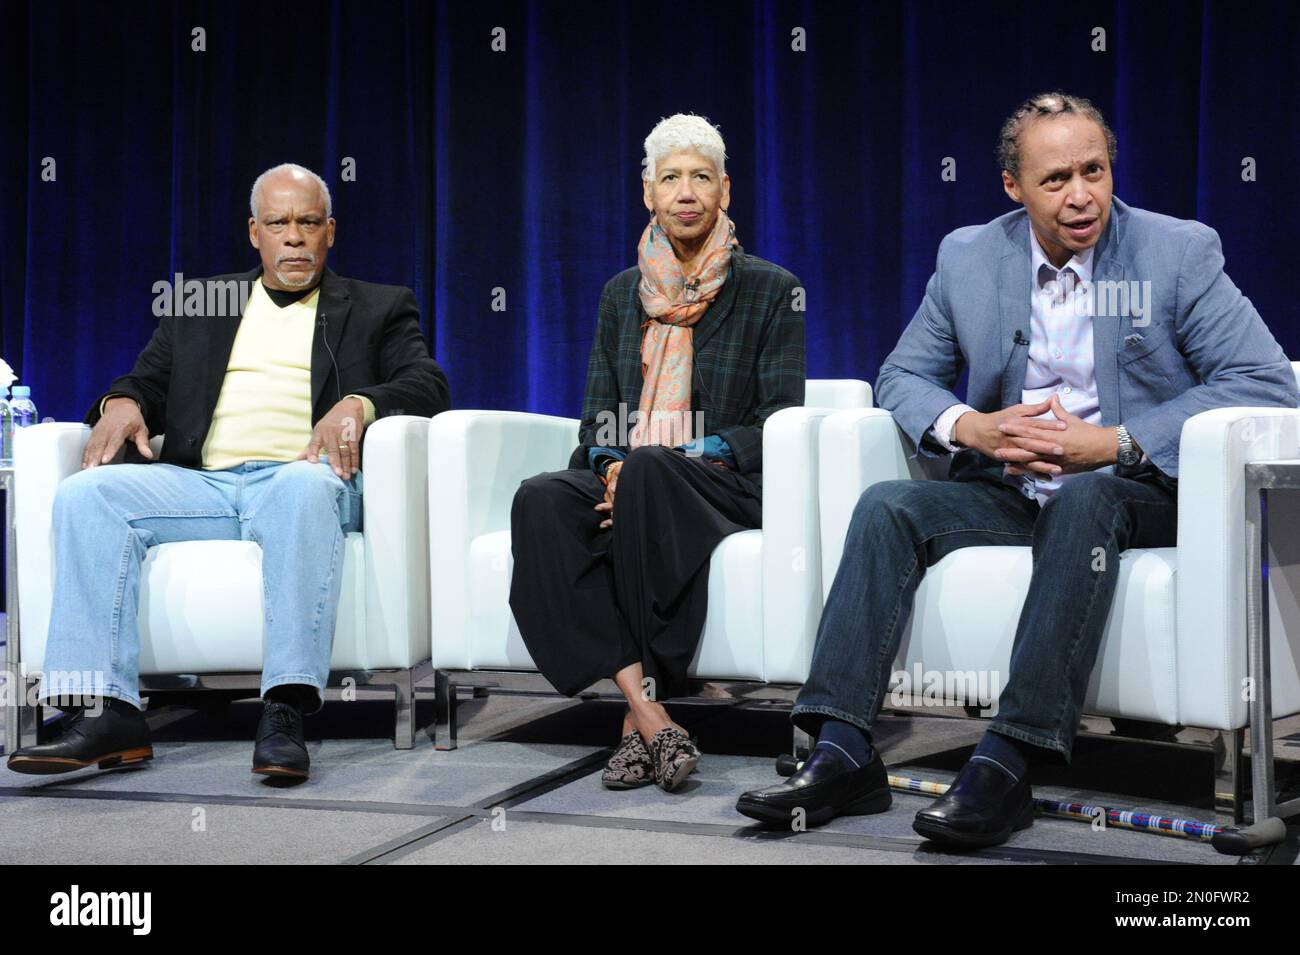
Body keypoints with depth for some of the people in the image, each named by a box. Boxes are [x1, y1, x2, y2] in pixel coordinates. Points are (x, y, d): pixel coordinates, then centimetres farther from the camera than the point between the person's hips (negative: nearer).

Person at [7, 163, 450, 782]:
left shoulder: (378, 308, 19)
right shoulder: (198, 304, 28)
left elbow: (428, 386, 5)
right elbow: (146, 379, 23)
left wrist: (360, 401, -16)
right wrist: (121, 402, -2)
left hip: (298, 474, -3)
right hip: (201, 483, 3)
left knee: (305, 487, -40)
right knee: (86, 493, -24)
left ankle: (286, 713, -46)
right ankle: (106, 713, -32)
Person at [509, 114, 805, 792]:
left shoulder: (771, 290, 7)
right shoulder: (622, 294, 20)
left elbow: (784, 420, -2)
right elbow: (599, 422, 16)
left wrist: (678, 458, -15)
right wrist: (609, 470, -9)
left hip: (726, 489, -3)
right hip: (625, 484, 4)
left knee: (648, 468, -38)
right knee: (540, 500, -30)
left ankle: (641, 712, -32)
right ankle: (645, 708, -39)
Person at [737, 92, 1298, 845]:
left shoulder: (1180, 252, -5)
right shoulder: (967, 258, 6)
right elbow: (903, 377, 13)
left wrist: (1115, 444, -21)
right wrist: (970, 428, -12)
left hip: (1136, 494, -4)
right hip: (1007, 492, 4)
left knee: (1082, 499, -37)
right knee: (886, 508, -21)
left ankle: (1007, 765, -40)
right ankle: (843, 756, -26)